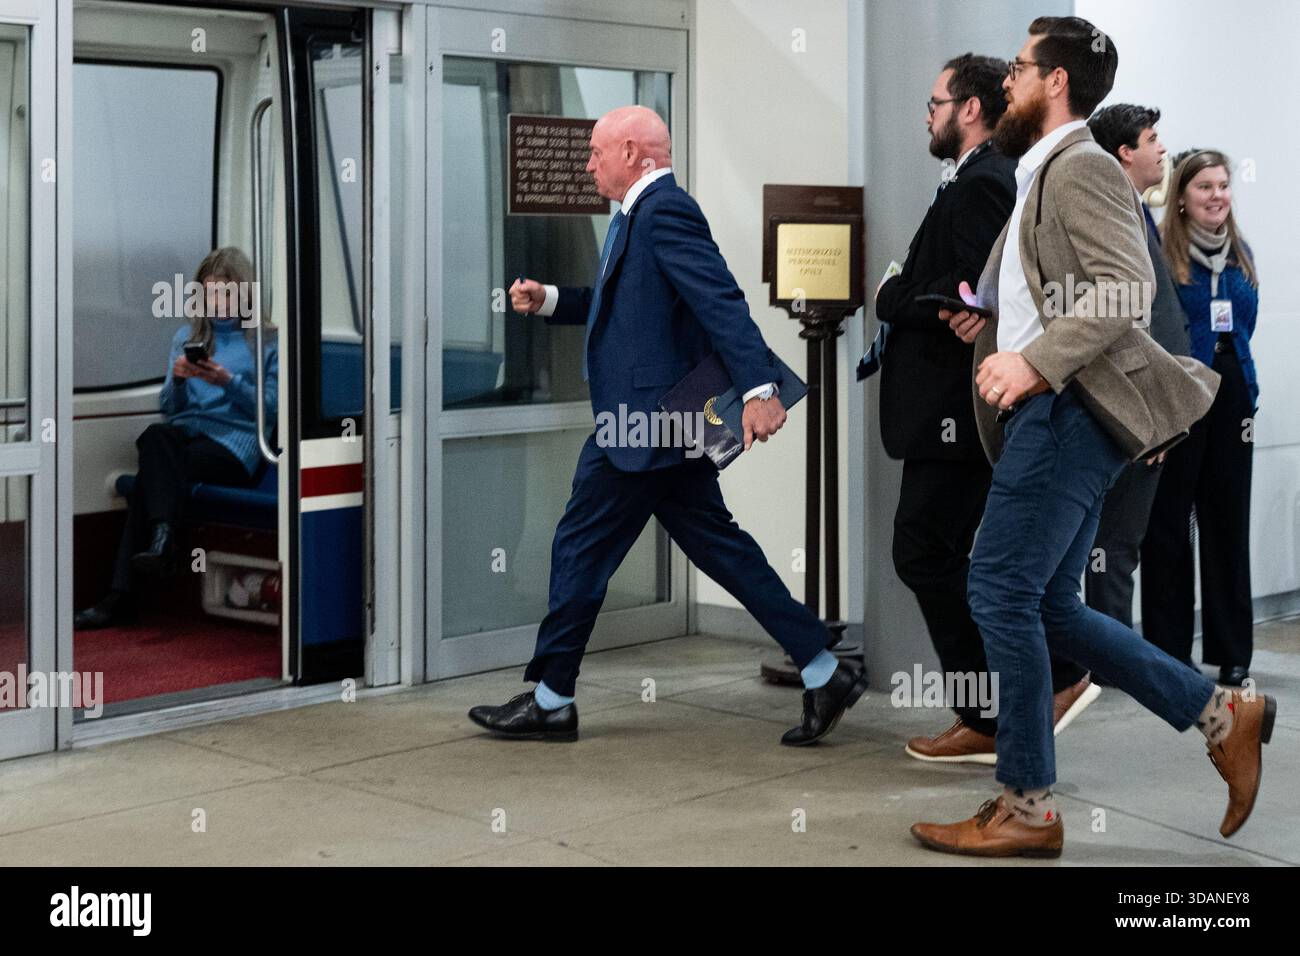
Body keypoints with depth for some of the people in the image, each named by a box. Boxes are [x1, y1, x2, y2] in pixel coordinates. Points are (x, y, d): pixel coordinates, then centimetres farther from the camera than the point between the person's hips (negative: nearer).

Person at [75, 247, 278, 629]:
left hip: (233, 440, -4)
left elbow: (271, 407, 3)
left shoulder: (266, 341, 12)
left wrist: (228, 381, -11)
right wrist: (178, 379, -3)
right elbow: (169, 407, 19)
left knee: (152, 475, -30)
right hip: (185, 431, 4)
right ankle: (162, 537, -44)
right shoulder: (187, 336, 24)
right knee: (156, 436, -34)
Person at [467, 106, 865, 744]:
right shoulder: (645, 213, 17)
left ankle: (550, 701, 13)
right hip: (664, 421, 10)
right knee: (718, 546, 11)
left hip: (644, 422, -10)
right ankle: (824, 674, 12)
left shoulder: (663, 211, -15)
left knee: (581, 549, 1)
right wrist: (549, 301, 17)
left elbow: (722, 301, -26)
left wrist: (758, 387, -34)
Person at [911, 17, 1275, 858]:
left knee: (1002, 591, -11)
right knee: (1049, 607, 9)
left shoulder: (1082, 168, -7)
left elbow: (1128, 287, -20)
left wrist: (1034, 362, -27)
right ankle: (1222, 714, 15)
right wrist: (990, 325, 14)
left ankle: (1027, 806, -3)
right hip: (1050, 415, 10)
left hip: (1069, 410, -10)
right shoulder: (1044, 177, 24)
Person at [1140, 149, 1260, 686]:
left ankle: (1232, 652, 15)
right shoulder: (1159, 252, -7)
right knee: (1167, 523, -1)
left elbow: (1246, 324, 19)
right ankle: (1167, 650, 6)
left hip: (1230, 396, 6)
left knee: (1228, 521, 8)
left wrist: (1246, 389, 12)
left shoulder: (1241, 255, 13)